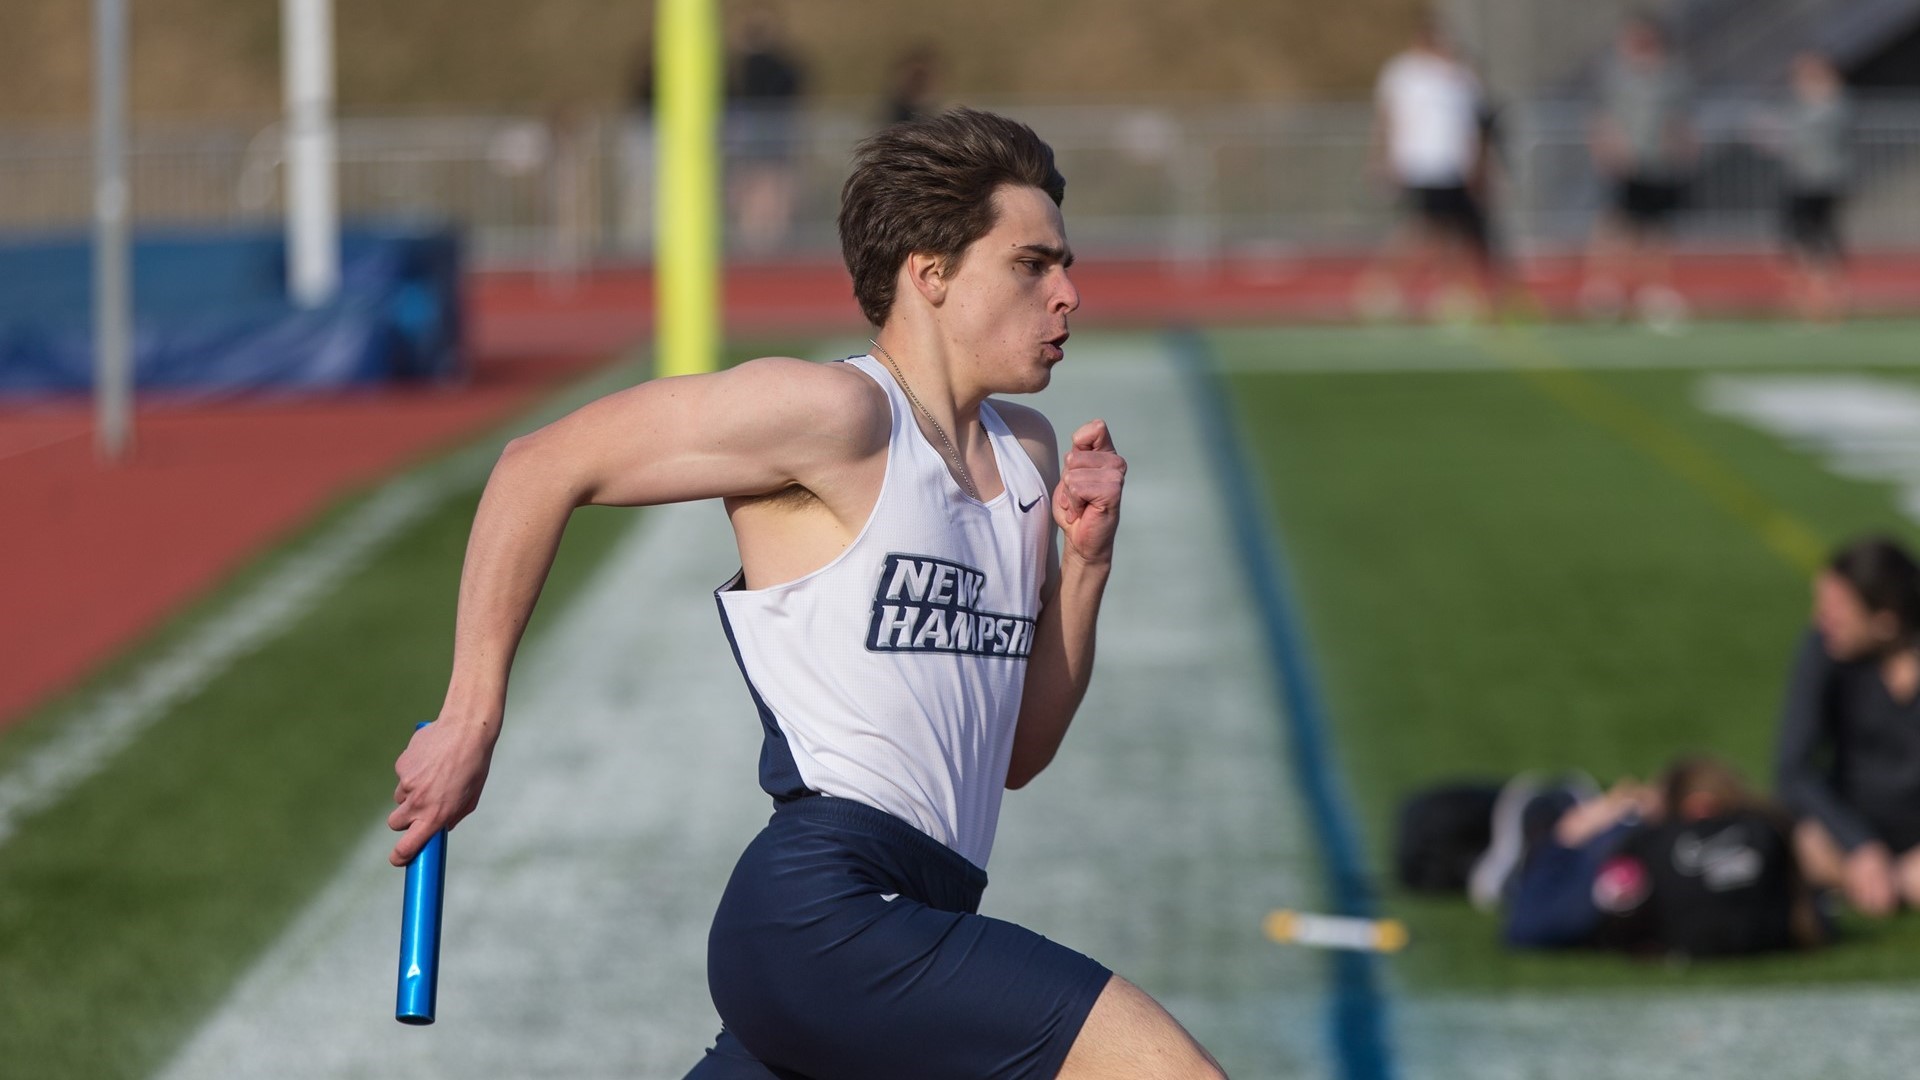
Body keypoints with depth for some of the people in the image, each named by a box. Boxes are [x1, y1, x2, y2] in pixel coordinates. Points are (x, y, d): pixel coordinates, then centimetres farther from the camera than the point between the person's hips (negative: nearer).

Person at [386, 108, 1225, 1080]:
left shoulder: (1027, 454, 20)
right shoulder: (835, 415, -5)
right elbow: (540, 470, -4)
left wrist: (1083, 562, 9)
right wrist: (471, 722, -5)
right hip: (822, 914, -9)